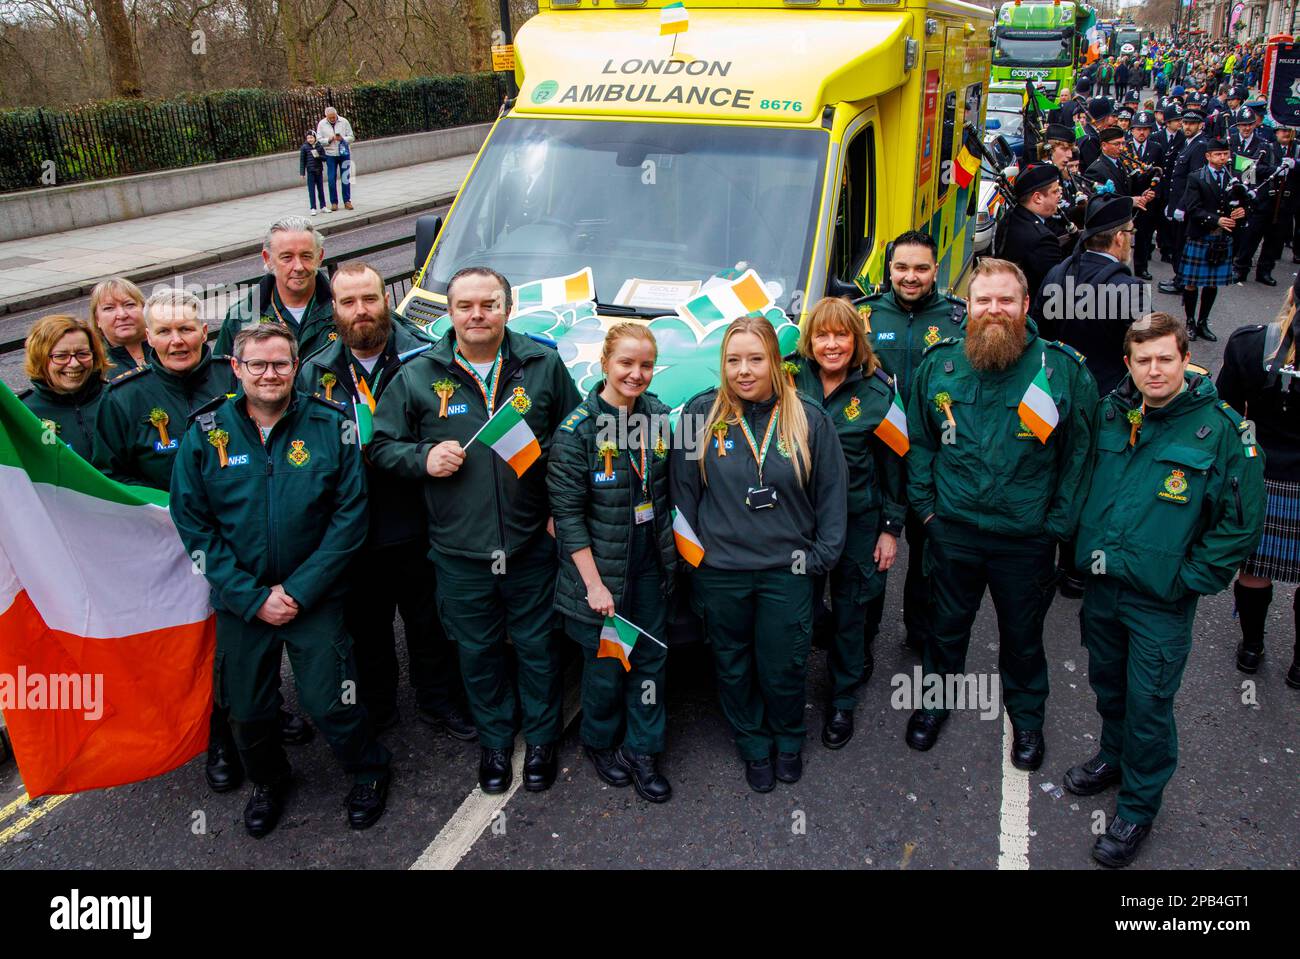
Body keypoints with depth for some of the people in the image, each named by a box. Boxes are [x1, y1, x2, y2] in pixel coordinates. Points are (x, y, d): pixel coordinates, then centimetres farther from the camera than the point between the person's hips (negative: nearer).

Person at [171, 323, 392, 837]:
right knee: (247, 709, 14)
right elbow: (193, 526, -4)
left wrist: (300, 591, -14)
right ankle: (268, 781, 45)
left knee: (329, 703, 1)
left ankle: (369, 771, 32)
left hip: (316, 599, -2)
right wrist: (252, 597, -11)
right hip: (240, 601, 2)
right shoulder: (205, 433, -4)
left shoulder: (330, 425, -7)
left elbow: (349, 516, -8)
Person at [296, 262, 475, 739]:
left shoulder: (424, 358, -7)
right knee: (366, 627, 17)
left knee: (429, 620, 15)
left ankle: (439, 701, 36)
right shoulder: (314, 372, 3)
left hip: (417, 525, -2)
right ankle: (375, 710, 37)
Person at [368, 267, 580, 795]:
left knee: (537, 647, 12)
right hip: (460, 552, 1)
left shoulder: (543, 365, 1)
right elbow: (382, 445, 6)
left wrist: (545, 455, -9)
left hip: (532, 544, 0)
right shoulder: (418, 375, 1)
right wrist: (424, 458, -12)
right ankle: (494, 742, 37)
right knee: (478, 653, 15)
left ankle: (541, 739, 34)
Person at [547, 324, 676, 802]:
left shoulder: (657, 415, 1)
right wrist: (594, 584, -17)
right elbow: (567, 513, -15)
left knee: (651, 659, 12)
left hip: (651, 565, 5)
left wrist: (671, 551, 8)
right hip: (601, 568, -5)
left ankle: (642, 751, 29)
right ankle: (600, 743, 34)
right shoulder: (578, 429, -16)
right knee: (606, 667, 8)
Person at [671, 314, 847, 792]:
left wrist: (822, 554, -1)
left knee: (783, 670, 10)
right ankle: (754, 748, 38)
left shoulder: (809, 418, -4)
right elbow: (683, 492, 2)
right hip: (719, 573, 1)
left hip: (787, 572, 0)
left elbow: (832, 492, 3)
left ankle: (788, 742, 39)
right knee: (733, 668, 15)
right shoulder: (702, 413, -5)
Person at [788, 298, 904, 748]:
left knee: (850, 610, 11)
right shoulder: (789, 378, -5)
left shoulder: (878, 389, -5)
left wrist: (891, 528, 1)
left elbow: (893, 462, 1)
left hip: (857, 520, 0)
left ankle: (842, 701, 30)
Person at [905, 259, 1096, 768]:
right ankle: (936, 700, 45)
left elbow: (1079, 453, -5)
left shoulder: (1064, 369, -11)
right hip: (953, 530, 2)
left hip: (1027, 538, -1)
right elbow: (919, 440, 7)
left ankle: (1026, 716, 43)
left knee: (1023, 635, 19)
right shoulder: (939, 364, -4)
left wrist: (1059, 524, -7)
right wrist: (925, 505, 2)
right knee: (948, 625, 21)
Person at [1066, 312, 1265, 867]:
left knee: (1148, 705, 7)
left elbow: (1244, 521, -10)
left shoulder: (1220, 429, -15)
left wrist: (1187, 580, -12)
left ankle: (1137, 808, 26)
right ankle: (1114, 758, 48)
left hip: (1161, 601, -5)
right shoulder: (1111, 413, -1)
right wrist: (1085, 546, 9)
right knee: (1108, 685, 22)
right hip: (1100, 584, 5)